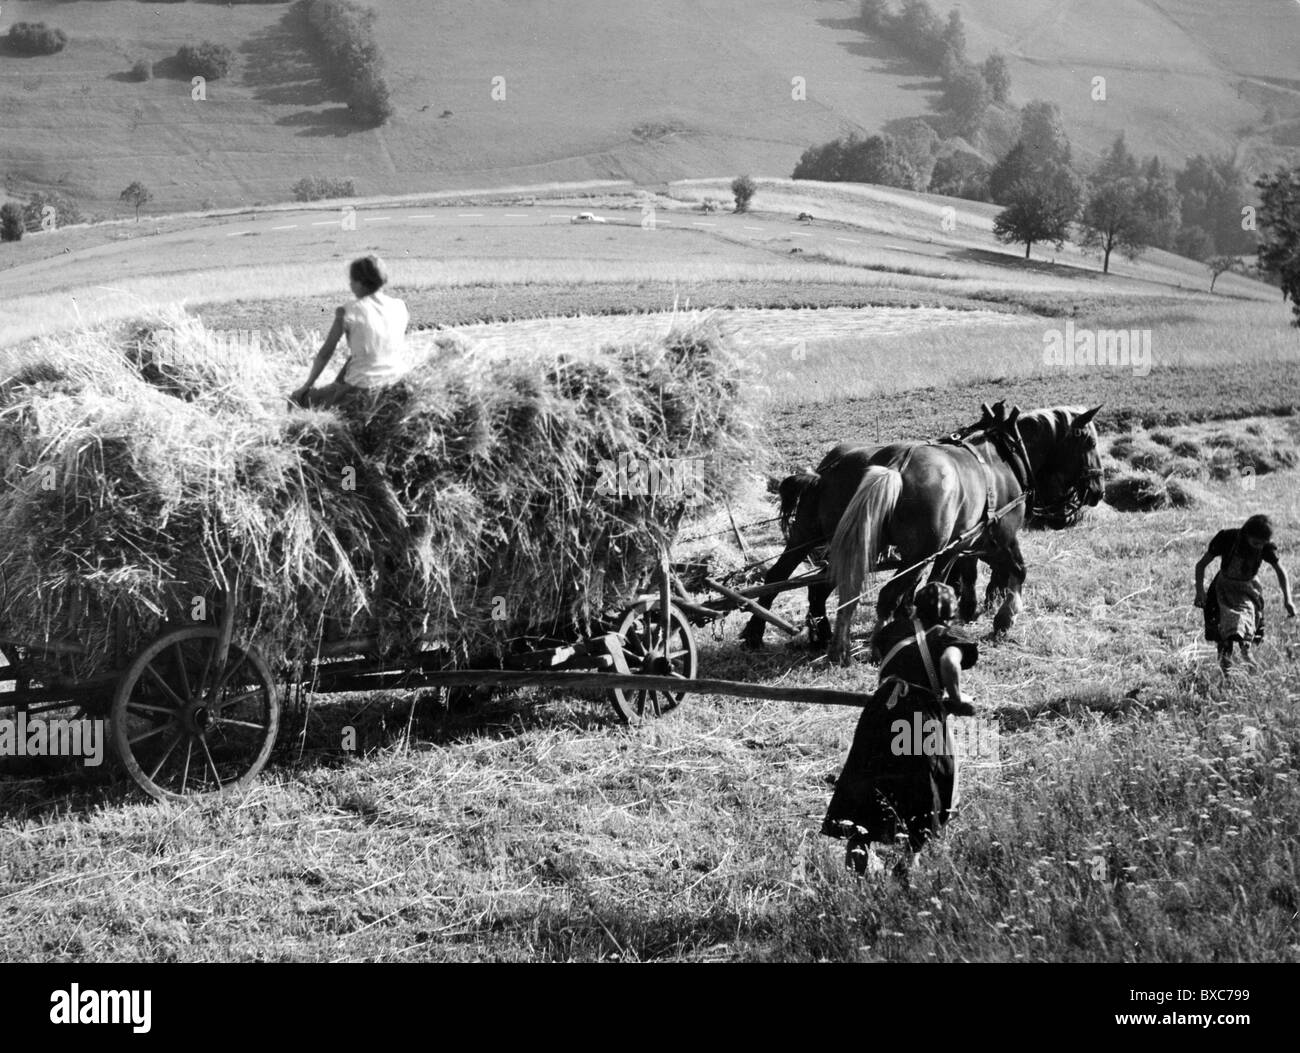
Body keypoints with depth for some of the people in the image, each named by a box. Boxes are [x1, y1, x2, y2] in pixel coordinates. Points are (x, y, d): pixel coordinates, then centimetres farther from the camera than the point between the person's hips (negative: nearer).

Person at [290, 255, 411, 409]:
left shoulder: (349, 312, -10)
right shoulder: (400, 307, 1)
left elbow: (325, 353, -4)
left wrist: (306, 386, 8)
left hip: (362, 390, -6)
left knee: (297, 400, 7)